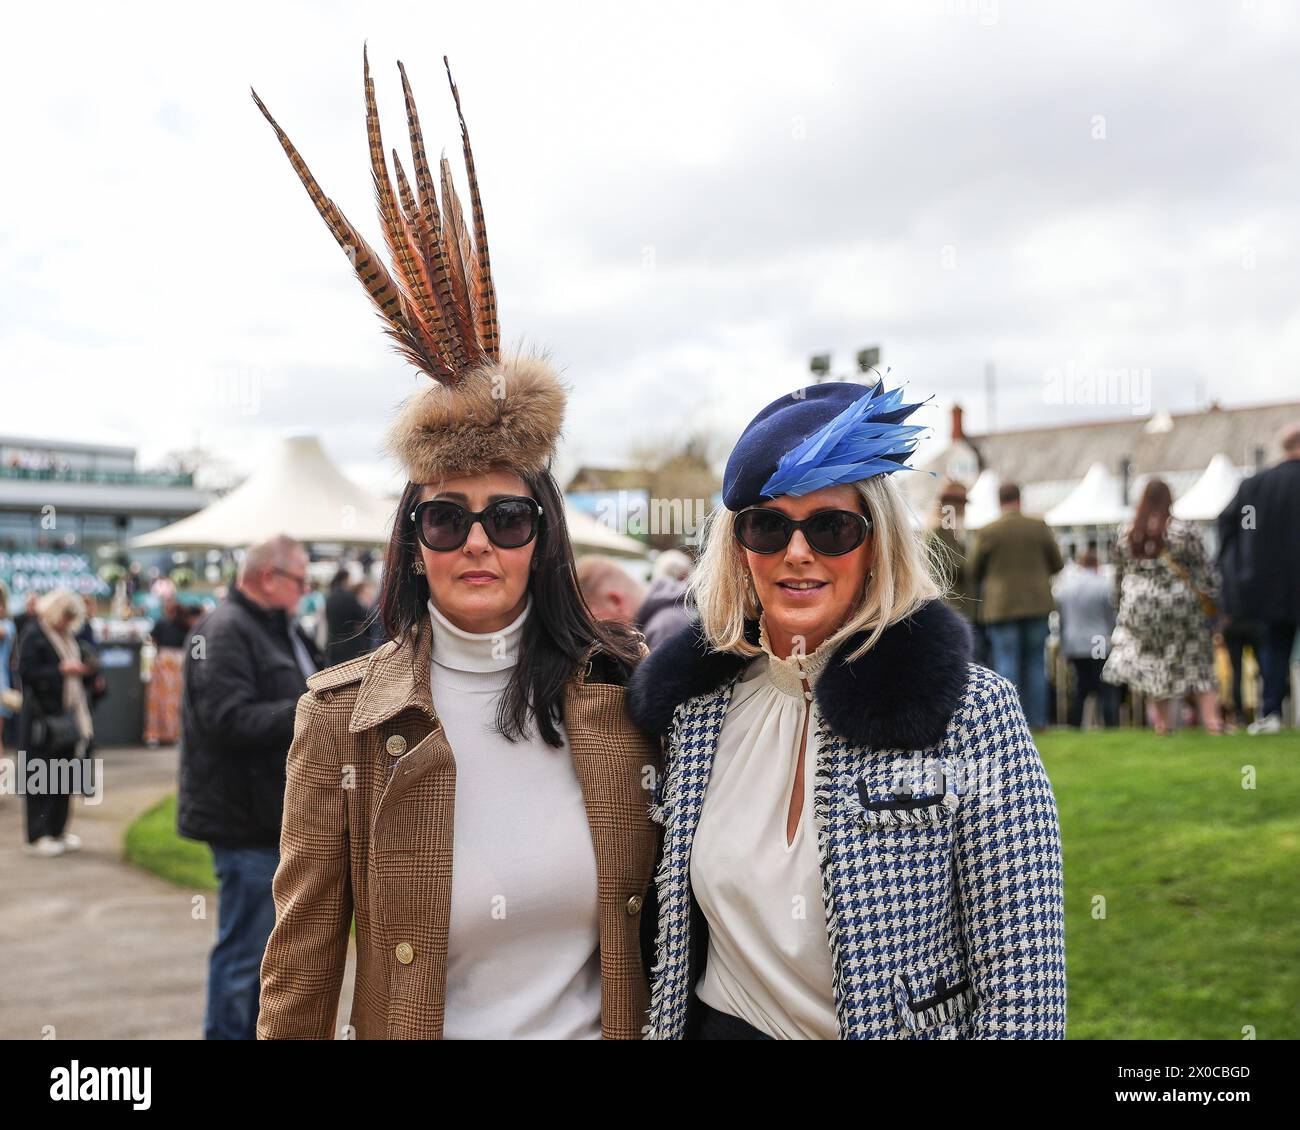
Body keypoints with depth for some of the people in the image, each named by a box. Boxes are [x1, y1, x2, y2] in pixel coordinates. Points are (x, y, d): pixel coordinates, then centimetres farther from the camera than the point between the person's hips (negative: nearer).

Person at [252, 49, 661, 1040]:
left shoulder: (627, 690, -8)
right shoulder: (343, 716, -11)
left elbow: (674, 911, 3)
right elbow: (301, 962, -6)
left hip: (603, 1022, 1)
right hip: (414, 1025, -1)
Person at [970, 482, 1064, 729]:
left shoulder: (988, 532, -7)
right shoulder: (1039, 526, 0)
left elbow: (974, 571, 2)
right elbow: (1057, 564, 8)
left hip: (1001, 605, -2)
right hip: (1036, 603, 2)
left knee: (1006, 663, -1)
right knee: (1035, 663, 10)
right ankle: (1037, 719, 11)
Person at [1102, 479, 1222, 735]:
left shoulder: (1125, 534, 1)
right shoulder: (1182, 531, -10)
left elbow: (1119, 575, 11)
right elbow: (1204, 570, -7)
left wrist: (1122, 600, 23)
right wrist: (1212, 597, 5)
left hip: (1139, 609, 3)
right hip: (1180, 608, -2)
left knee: (1154, 662, 12)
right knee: (1197, 661, 8)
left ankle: (1162, 721, 11)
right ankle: (1211, 718, 3)